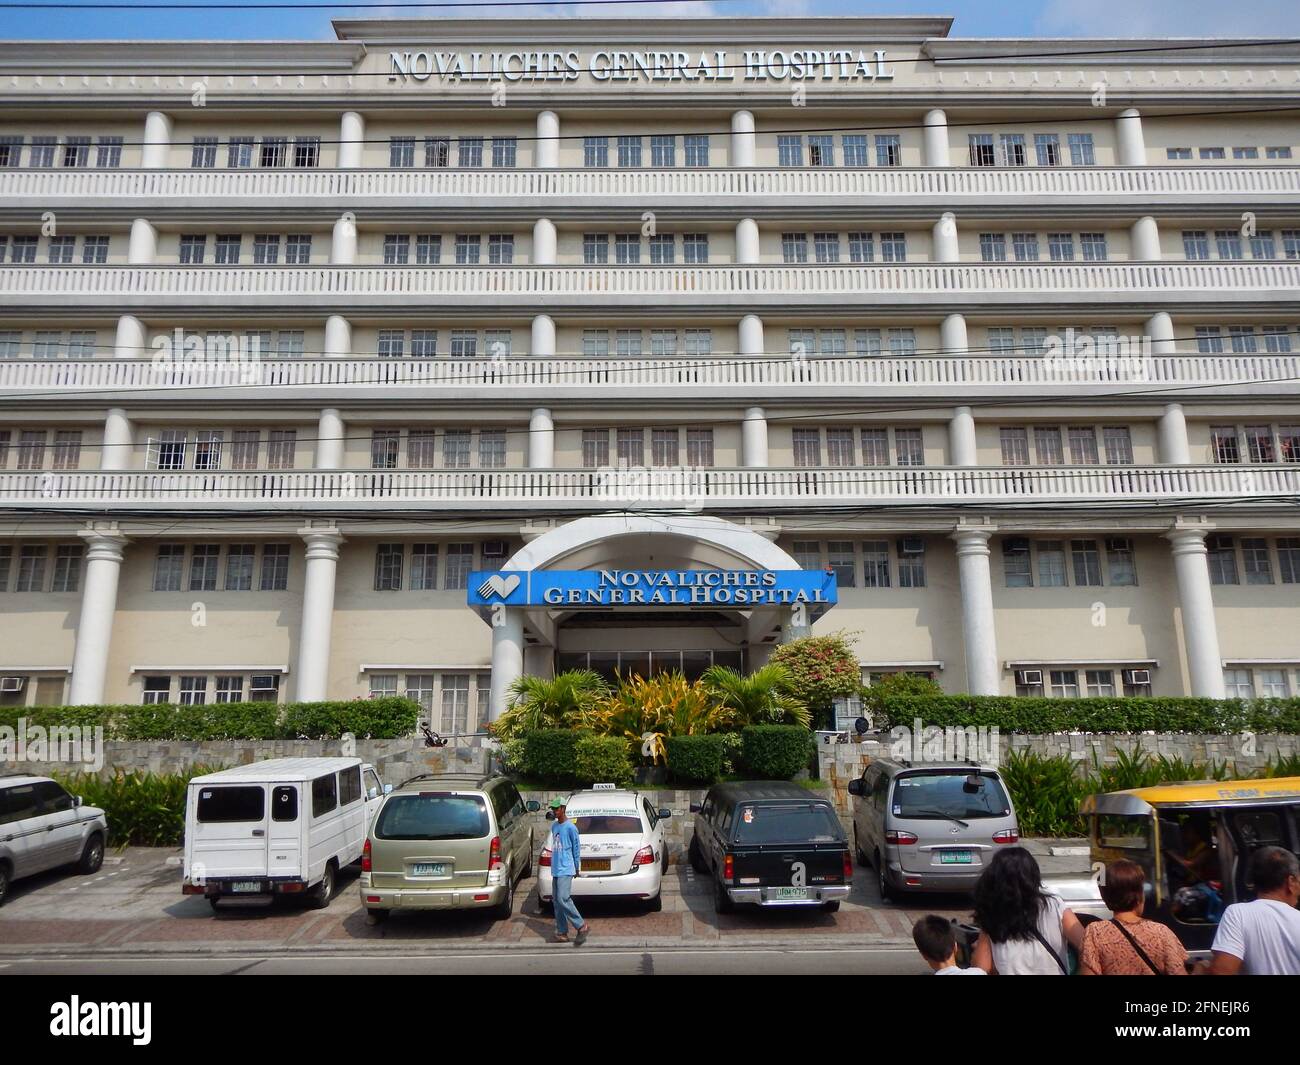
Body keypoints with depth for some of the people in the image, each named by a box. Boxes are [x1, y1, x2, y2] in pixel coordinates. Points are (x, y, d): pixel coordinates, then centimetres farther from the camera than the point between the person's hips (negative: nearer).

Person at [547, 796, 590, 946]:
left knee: (563, 899, -15)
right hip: (555, 870, 8)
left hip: (566, 870, -8)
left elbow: (576, 847, -6)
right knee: (556, 901, 7)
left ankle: (582, 927, -4)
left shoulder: (570, 827, -11)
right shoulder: (554, 826, 13)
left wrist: (576, 867, -2)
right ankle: (562, 933, 14)